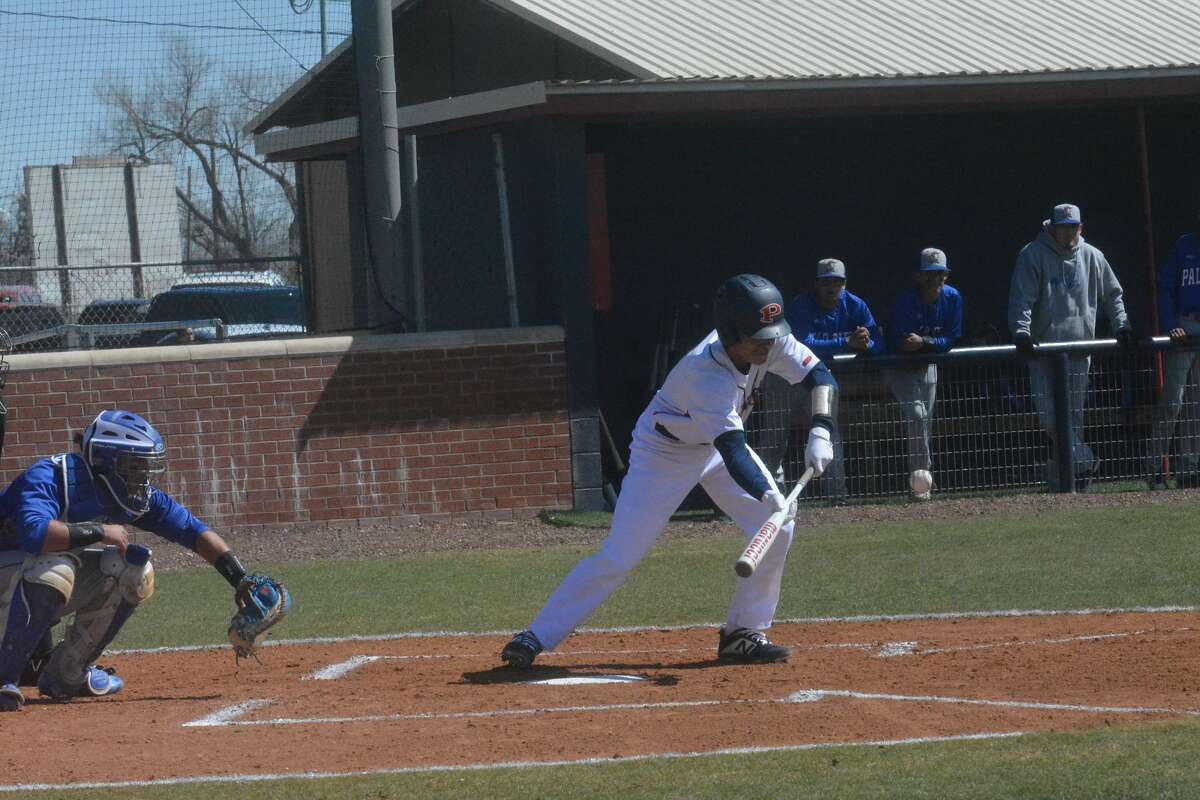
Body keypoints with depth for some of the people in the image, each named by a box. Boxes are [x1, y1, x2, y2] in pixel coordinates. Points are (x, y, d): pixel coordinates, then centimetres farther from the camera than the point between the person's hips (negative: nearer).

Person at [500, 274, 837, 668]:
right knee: (620, 555, -12)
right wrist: (766, 494, -58)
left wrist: (820, 432, -28)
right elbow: (733, 451, -44)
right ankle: (536, 637, -4)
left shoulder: (771, 342, -19)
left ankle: (742, 634, 3)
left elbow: (821, 376, -12)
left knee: (777, 525, -8)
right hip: (664, 452, -7)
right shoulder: (705, 373, -38)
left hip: (720, 442, 7)